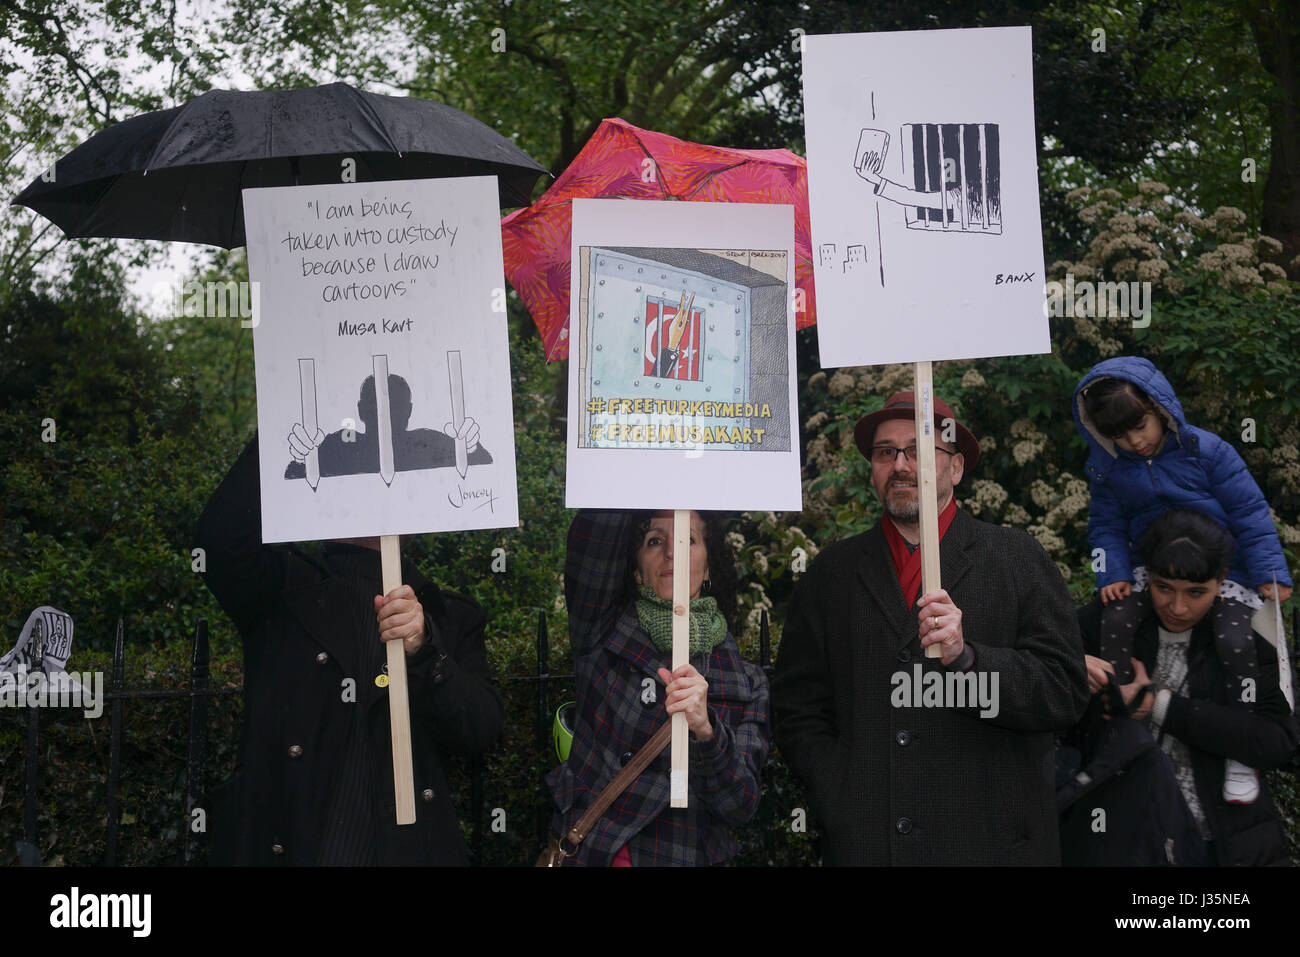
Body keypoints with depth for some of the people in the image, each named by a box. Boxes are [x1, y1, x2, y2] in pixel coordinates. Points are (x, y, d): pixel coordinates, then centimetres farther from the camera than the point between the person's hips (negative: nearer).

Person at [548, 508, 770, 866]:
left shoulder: (747, 683, 6)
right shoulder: (601, 633, 5)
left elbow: (740, 807, -3)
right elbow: (592, 535, -9)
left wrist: (705, 729, -18)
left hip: (686, 856, -3)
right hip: (586, 852, 3)